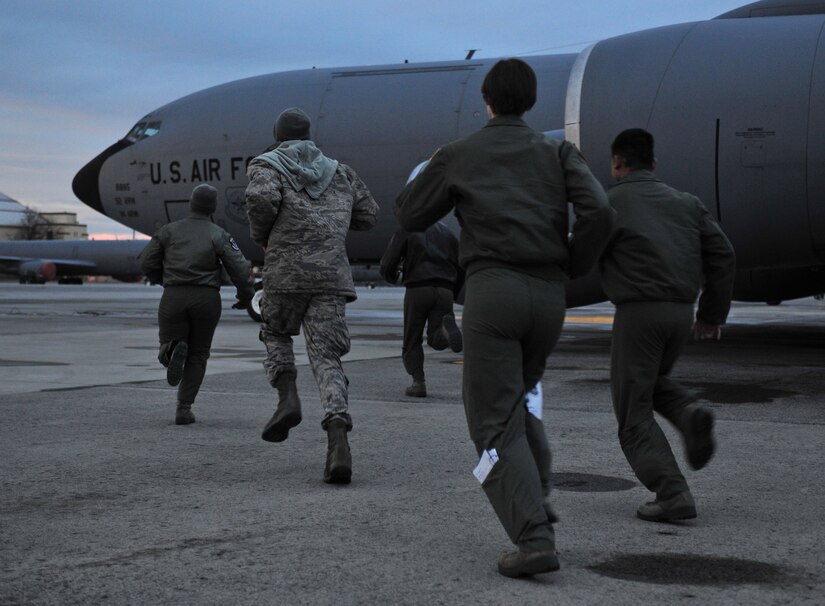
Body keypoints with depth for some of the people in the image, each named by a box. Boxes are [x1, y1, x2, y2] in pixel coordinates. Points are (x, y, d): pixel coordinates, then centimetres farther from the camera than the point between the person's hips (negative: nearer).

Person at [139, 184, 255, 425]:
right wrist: (246, 296, 11)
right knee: (198, 355, 15)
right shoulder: (219, 235, 0)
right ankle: (184, 409, 4)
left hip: (173, 297, 1)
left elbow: (147, 263, 4)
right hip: (206, 299, 0)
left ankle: (174, 350, -25)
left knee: (166, 354, 13)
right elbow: (240, 269, -6)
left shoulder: (169, 230, 6)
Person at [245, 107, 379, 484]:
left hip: (285, 272, -2)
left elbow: (262, 198, -14)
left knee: (276, 336, 26)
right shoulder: (338, 171, 21)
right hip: (331, 275, 2)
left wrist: (260, 235, 5)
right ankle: (338, 439, -24)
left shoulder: (266, 165, 8)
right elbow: (367, 215, 21)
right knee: (326, 358, -2)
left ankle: (287, 397, 0)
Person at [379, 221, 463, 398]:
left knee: (412, 339, 11)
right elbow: (461, 266, 14)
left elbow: (386, 266, 1)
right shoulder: (447, 232, 19)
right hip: (444, 290, 2)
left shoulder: (405, 232, 7)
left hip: (417, 289, -2)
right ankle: (446, 328, -29)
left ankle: (418, 382, -2)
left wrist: (392, 277, 24)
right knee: (436, 340, 5)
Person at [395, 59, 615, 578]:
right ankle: (536, 499, 17)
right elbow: (599, 212, -4)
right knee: (519, 396, 28)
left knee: (496, 423, -2)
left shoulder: (458, 155, 9)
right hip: (548, 295, 4)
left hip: (491, 288, -3)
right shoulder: (558, 152, 13)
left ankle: (535, 538, -16)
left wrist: (424, 174, 37)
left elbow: (410, 217, 19)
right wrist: (574, 266, 11)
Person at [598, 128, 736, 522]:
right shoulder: (684, 202, 15)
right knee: (653, 382, 31)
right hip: (681, 312, 6)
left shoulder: (608, 203, 0)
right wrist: (712, 312, 18)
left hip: (638, 312, -5)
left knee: (634, 415, 4)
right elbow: (722, 256, 11)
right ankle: (689, 413, 0)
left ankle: (673, 494, -9)